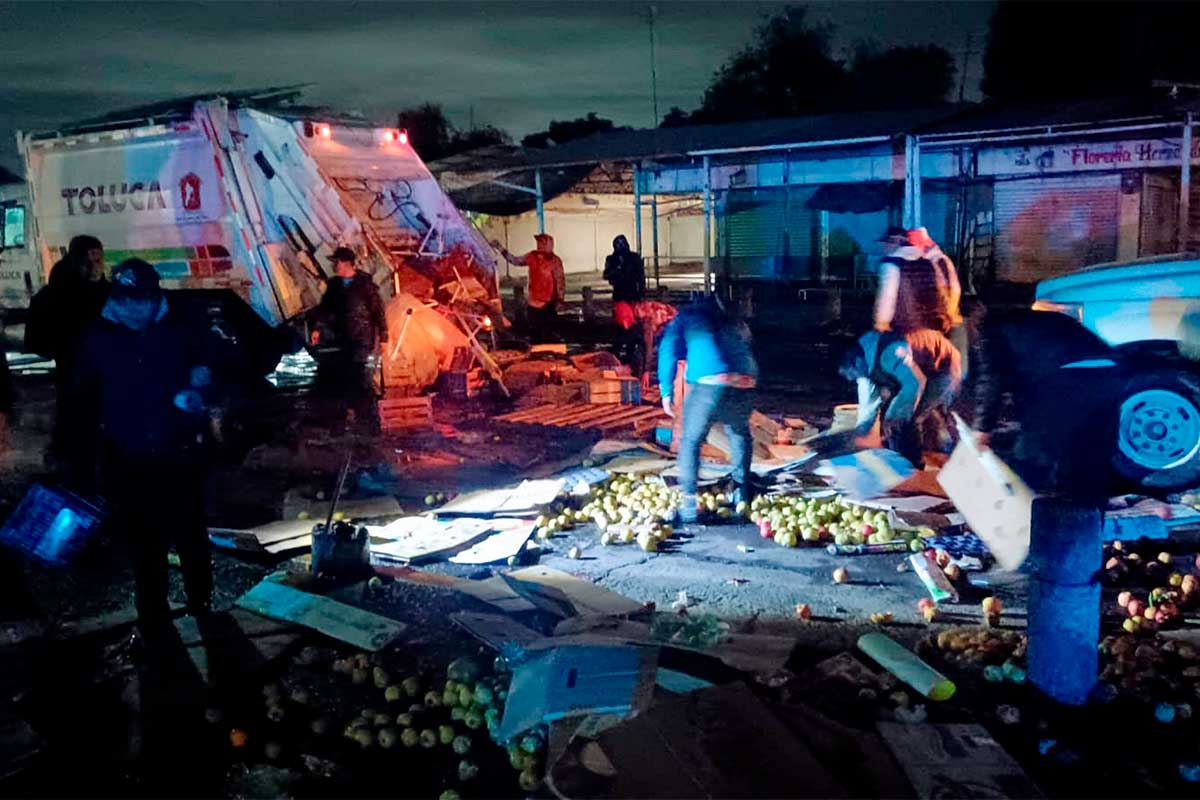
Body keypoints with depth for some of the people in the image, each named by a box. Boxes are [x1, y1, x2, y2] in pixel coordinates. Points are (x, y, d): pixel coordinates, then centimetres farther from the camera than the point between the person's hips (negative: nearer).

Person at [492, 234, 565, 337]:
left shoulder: (555, 261, -11)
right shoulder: (532, 256, 6)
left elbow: (560, 281, -10)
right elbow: (515, 261, 15)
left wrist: (560, 300, -15)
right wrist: (500, 248, 11)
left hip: (548, 304, -6)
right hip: (533, 303, 6)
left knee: (547, 334, -5)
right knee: (534, 333, 12)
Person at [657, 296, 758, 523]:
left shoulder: (686, 316, 20)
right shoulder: (737, 323, 31)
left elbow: (668, 351, 11)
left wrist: (667, 392, 10)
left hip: (708, 385, -4)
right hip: (745, 386, 4)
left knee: (690, 441, 10)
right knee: (740, 435, 29)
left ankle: (689, 503, 1)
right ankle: (742, 493, 32)